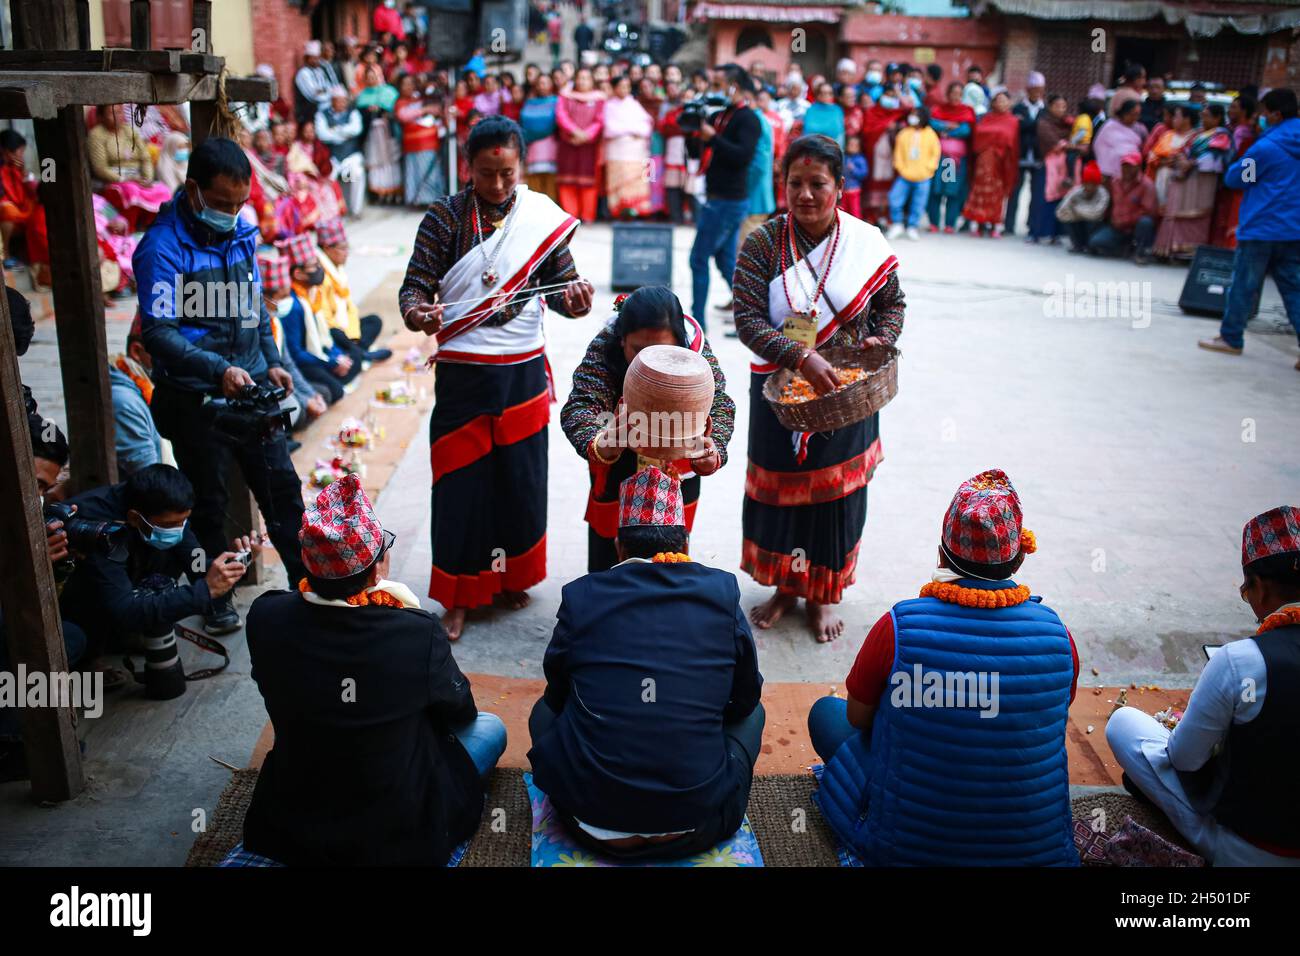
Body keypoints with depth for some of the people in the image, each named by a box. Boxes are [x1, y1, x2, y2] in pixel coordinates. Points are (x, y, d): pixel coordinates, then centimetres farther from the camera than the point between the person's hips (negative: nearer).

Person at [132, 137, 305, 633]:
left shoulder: (241, 232, 6)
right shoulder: (164, 246, -15)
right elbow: (157, 331, -21)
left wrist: (272, 363, 8)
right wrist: (218, 370, -31)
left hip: (252, 387, 5)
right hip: (196, 399, -5)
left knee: (281, 486, 10)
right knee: (209, 503, 10)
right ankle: (216, 599, 27)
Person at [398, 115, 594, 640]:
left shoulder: (543, 216, 0)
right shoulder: (445, 216, -4)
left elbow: (562, 287, 1)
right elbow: (415, 284, -8)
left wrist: (576, 299, -23)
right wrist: (416, 313, -31)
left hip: (523, 375, 2)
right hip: (461, 376, -1)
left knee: (520, 479, 12)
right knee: (460, 483, 4)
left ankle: (511, 577, 35)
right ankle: (457, 595, 21)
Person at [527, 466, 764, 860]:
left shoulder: (581, 595, -4)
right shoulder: (722, 591, -3)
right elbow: (744, 699, 9)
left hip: (591, 816, 0)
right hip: (698, 821, 0)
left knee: (544, 710, 29)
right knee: (752, 713, 27)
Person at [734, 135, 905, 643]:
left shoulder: (867, 242, -5)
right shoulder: (763, 244, -9)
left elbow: (892, 303, 9)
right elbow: (748, 319, -17)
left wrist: (880, 339, -11)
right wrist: (801, 358, -28)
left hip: (847, 393, 1)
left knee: (836, 488, 10)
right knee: (780, 485, 11)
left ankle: (823, 594, 31)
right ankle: (785, 587, 34)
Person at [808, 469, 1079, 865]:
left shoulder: (897, 626, -21)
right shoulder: (1058, 636, -14)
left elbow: (857, 717, -5)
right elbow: (1050, 725, 5)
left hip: (904, 845, -3)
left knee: (826, 712, 17)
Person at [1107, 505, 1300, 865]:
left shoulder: (1238, 661, -27)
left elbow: (1184, 758, -15)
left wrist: (1193, 720, 7)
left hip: (1244, 849, -5)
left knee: (1123, 721, 6)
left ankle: (1206, 837, 13)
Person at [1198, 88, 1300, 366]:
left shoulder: (1266, 147, -14)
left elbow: (1234, 178, -3)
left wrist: (1242, 165, 13)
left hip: (1262, 228, -6)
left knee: (1244, 285, 6)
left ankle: (1230, 338, 15)